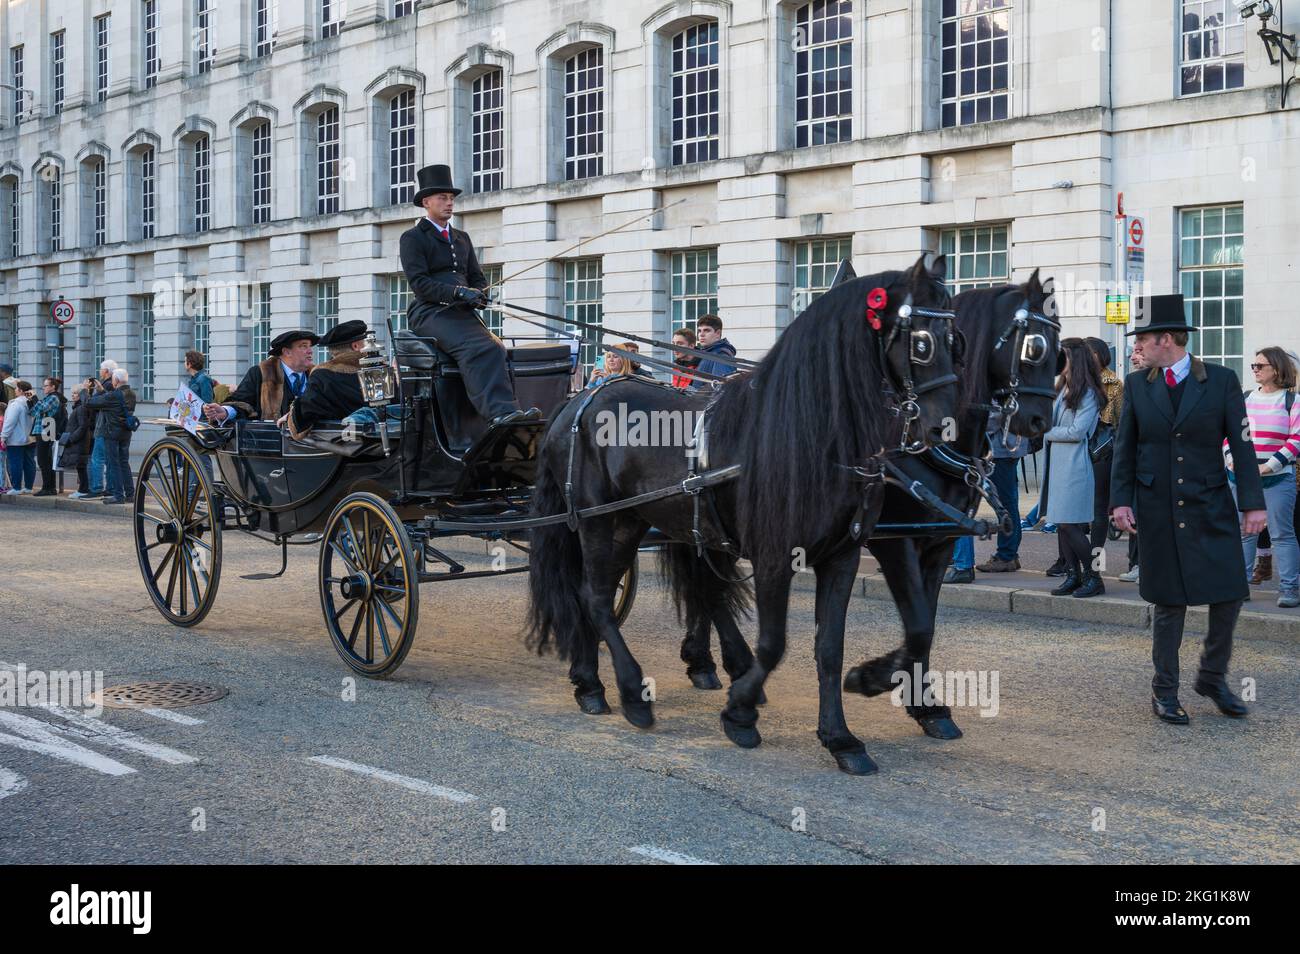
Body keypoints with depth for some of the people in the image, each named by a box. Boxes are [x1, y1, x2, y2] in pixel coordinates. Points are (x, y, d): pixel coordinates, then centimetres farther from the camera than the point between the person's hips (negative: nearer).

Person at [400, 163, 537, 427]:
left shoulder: (462, 238, 28)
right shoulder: (412, 238, 7)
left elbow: (477, 277, 25)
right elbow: (419, 283, -6)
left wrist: (479, 294, -1)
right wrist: (458, 292, -20)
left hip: (463, 313, 6)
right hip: (430, 313, -6)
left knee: (495, 348, -27)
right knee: (474, 348, -34)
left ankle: (509, 411, -45)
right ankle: (500, 411, -49)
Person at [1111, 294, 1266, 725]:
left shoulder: (1222, 381, -2)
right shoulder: (1137, 384, 4)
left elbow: (1241, 444, -3)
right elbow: (1125, 446, 7)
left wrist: (1253, 503, -8)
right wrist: (1121, 500, -2)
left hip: (1212, 510, 0)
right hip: (1157, 511, 1)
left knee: (1229, 594, -2)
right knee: (1167, 602, 4)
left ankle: (1212, 677, 20)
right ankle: (1165, 691, 15)